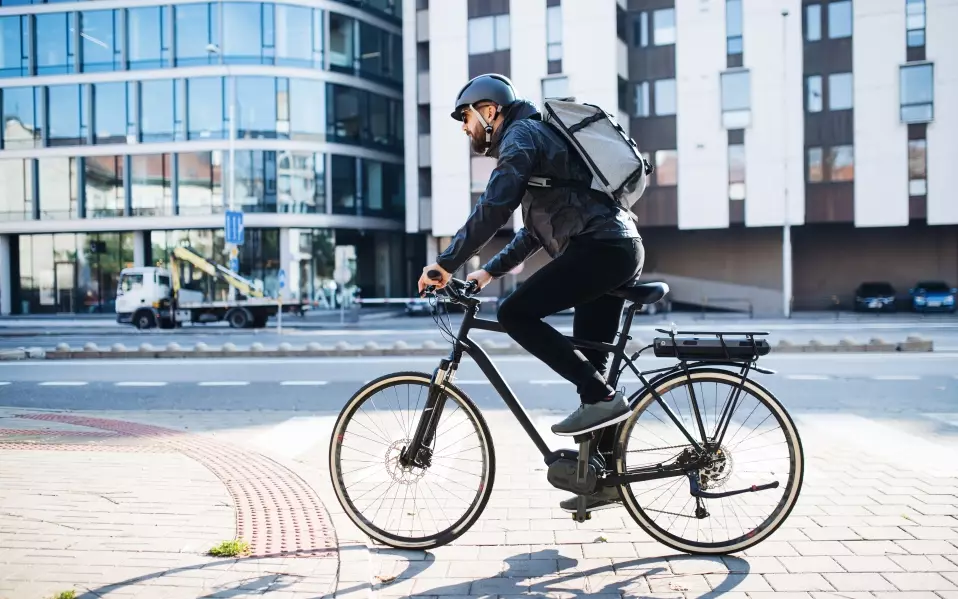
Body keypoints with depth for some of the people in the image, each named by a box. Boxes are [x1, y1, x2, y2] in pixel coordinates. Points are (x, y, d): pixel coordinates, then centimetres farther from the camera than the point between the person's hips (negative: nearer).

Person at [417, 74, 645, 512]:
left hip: (599, 248, -10)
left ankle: (601, 397, -14)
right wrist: (490, 271, 24)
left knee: (516, 314, -15)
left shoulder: (522, 135, -3)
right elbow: (535, 230, 31)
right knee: (587, 366, 11)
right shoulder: (537, 137, 29)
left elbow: (493, 208, -18)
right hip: (622, 250, 10)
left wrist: (446, 264, -14)